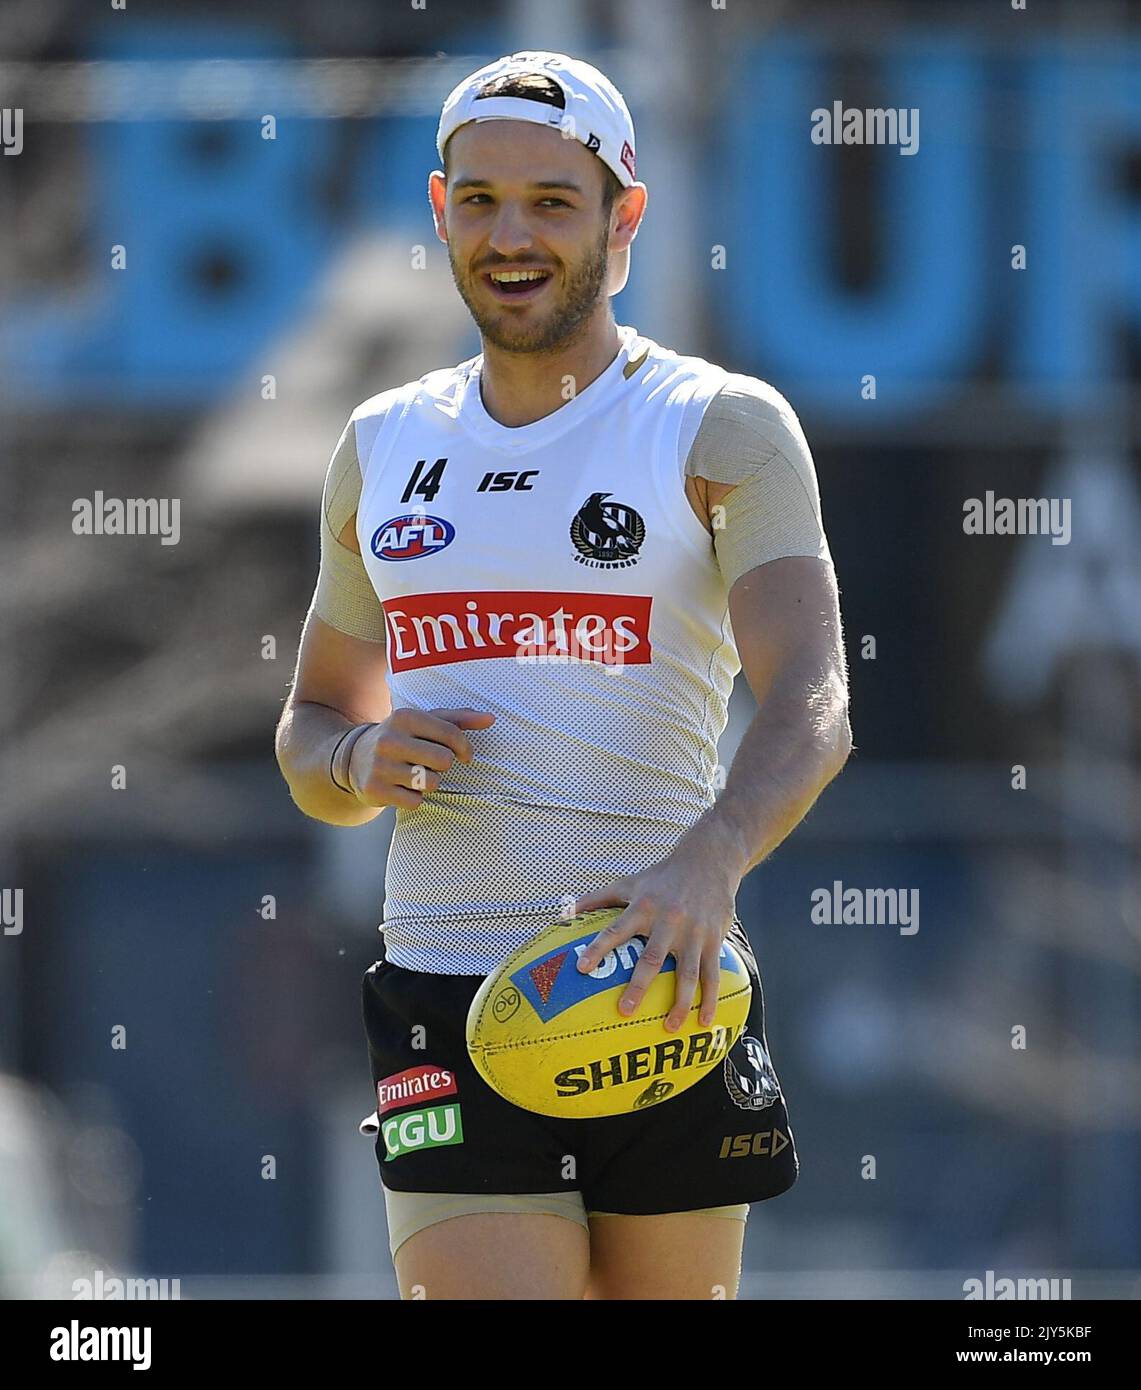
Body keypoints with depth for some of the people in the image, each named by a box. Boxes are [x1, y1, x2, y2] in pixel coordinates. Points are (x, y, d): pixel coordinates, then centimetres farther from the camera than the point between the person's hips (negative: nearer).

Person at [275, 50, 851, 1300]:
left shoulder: (727, 430, -1)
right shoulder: (384, 449, 13)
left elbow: (812, 707, -15)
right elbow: (311, 731, 24)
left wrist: (708, 861, -36)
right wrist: (364, 761, -2)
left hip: (663, 991, -2)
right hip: (445, 998, 2)